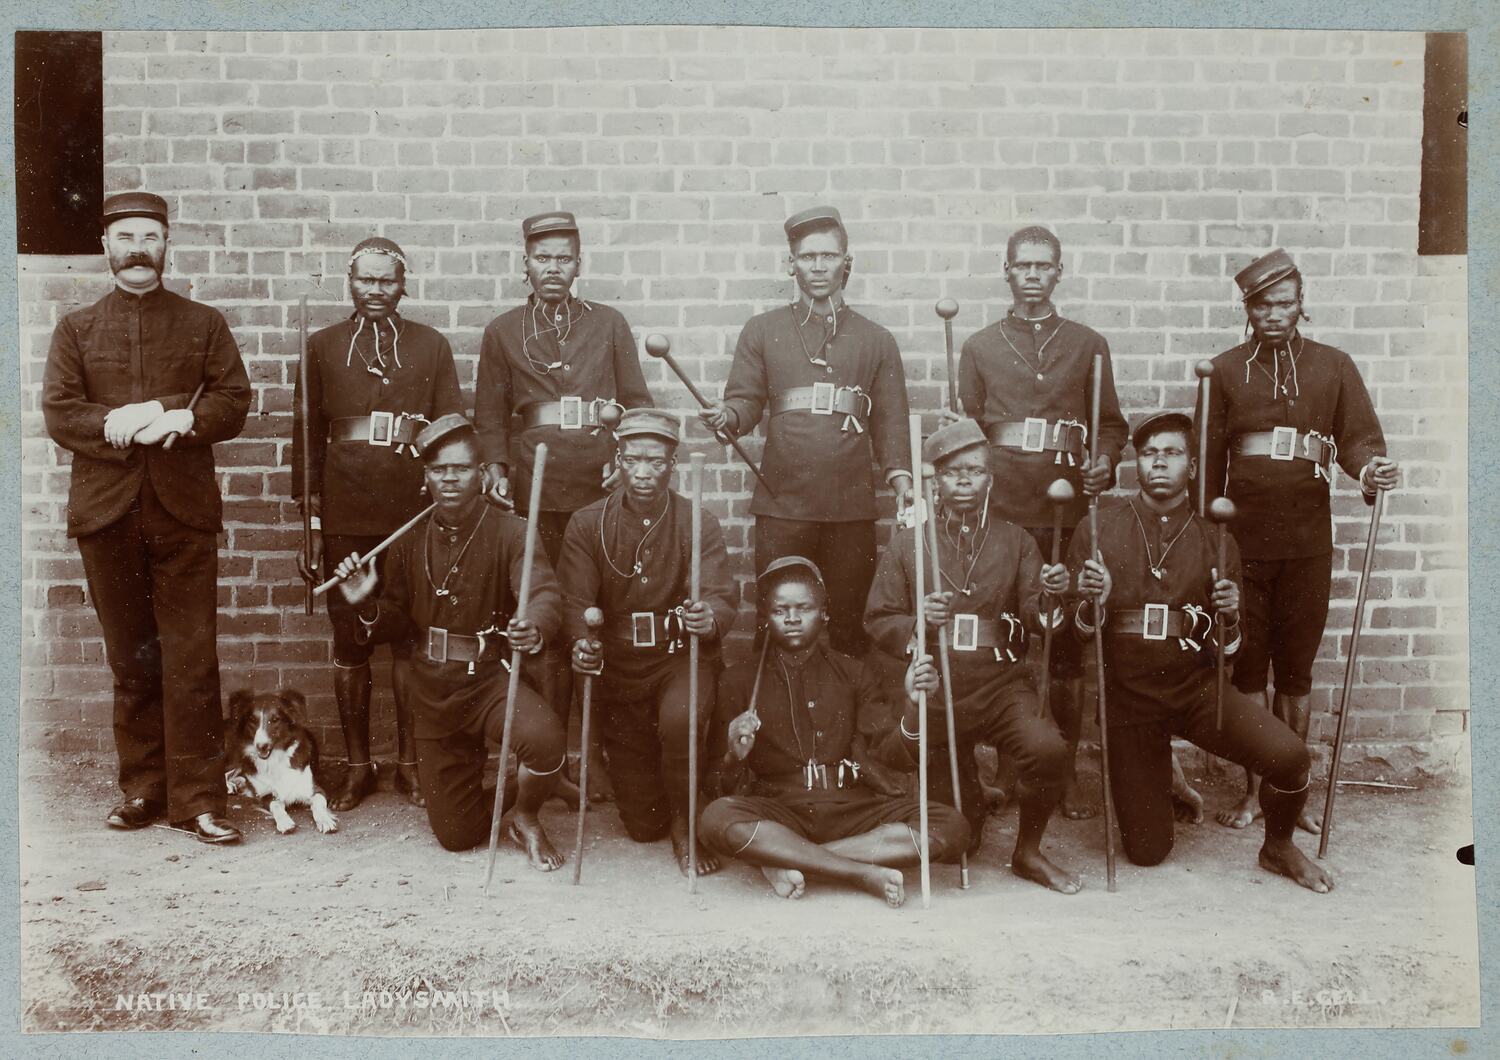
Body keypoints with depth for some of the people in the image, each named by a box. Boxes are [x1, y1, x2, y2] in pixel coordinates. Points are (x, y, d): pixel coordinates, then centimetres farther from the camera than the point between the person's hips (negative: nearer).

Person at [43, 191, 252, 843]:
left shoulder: (204, 324, 13)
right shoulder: (76, 330, 15)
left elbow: (234, 401, 3)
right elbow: (58, 414, 4)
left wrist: (182, 420, -15)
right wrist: (121, 422, -14)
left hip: (184, 508, -1)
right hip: (107, 509, 2)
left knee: (191, 659, -5)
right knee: (130, 660, 8)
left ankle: (197, 798, 1)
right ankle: (142, 789, 18)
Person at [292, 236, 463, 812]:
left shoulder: (432, 346, 9)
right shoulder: (322, 346, 10)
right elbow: (307, 438, 9)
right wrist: (310, 526, 4)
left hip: (414, 519, 0)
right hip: (344, 524, 1)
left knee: (411, 641, 3)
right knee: (349, 645, 5)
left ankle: (409, 762, 16)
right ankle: (357, 766, 17)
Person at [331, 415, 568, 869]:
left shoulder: (508, 531, -9)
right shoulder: (411, 541, 6)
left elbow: (544, 592, -25)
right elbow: (399, 623, 14)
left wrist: (535, 628, -48)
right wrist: (366, 604, -8)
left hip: (492, 677, -3)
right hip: (432, 689, 4)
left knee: (545, 739, -36)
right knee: (457, 834, 4)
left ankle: (526, 818, -1)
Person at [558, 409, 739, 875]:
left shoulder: (699, 525, -4)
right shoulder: (587, 524, -2)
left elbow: (722, 593, -17)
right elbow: (576, 599, -11)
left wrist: (709, 617, -42)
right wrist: (583, 642, -34)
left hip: (680, 659, -1)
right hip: (617, 668, 1)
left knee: (681, 720, -37)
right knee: (642, 826, 2)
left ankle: (684, 824, -7)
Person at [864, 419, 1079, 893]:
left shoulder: (1015, 541, 7)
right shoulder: (907, 543, 2)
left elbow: (1034, 616, -1)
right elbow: (877, 621, 1)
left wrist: (1050, 596, -24)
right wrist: (918, 622, -20)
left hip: (1001, 684, 1)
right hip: (935, 690, -1)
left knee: (1050, 750, -29)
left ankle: (1028, 852, -1)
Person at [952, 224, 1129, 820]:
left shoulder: (1088, 346, 14)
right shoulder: (979, 347, 13)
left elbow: (1111, 424, 14)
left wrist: (1104, 464, -4)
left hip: (1068, 515, 0)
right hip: (1000, 515, 0)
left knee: (1068, 650, 1)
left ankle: (1067, 775, 12)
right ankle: (1005, 769, 13)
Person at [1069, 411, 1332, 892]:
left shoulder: (1214, 541, 3)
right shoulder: (1099, 529, -1)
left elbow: (1225, 650, 6)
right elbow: (1079, 632, 2)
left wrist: (1228, 616, -16)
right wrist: (1091, 602, -20)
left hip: (1195, 688, 1)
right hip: (1128, 695, -1)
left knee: (1289, 755, -24)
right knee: (1146, 851, -1)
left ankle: (1278, 847, 9)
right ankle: (1156, 792, 36)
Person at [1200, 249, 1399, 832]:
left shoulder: (1334, 366, 8)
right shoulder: (1225, 370, 6)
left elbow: (1358, 435, 1)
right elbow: (1209, 460, 5)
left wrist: (1370, 466, -23)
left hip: (1308, 538, 0)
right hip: (1243, 537, 0)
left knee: (1296, 668, 7)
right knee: (1248, 667, 5)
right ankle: (1252, 790, 16)